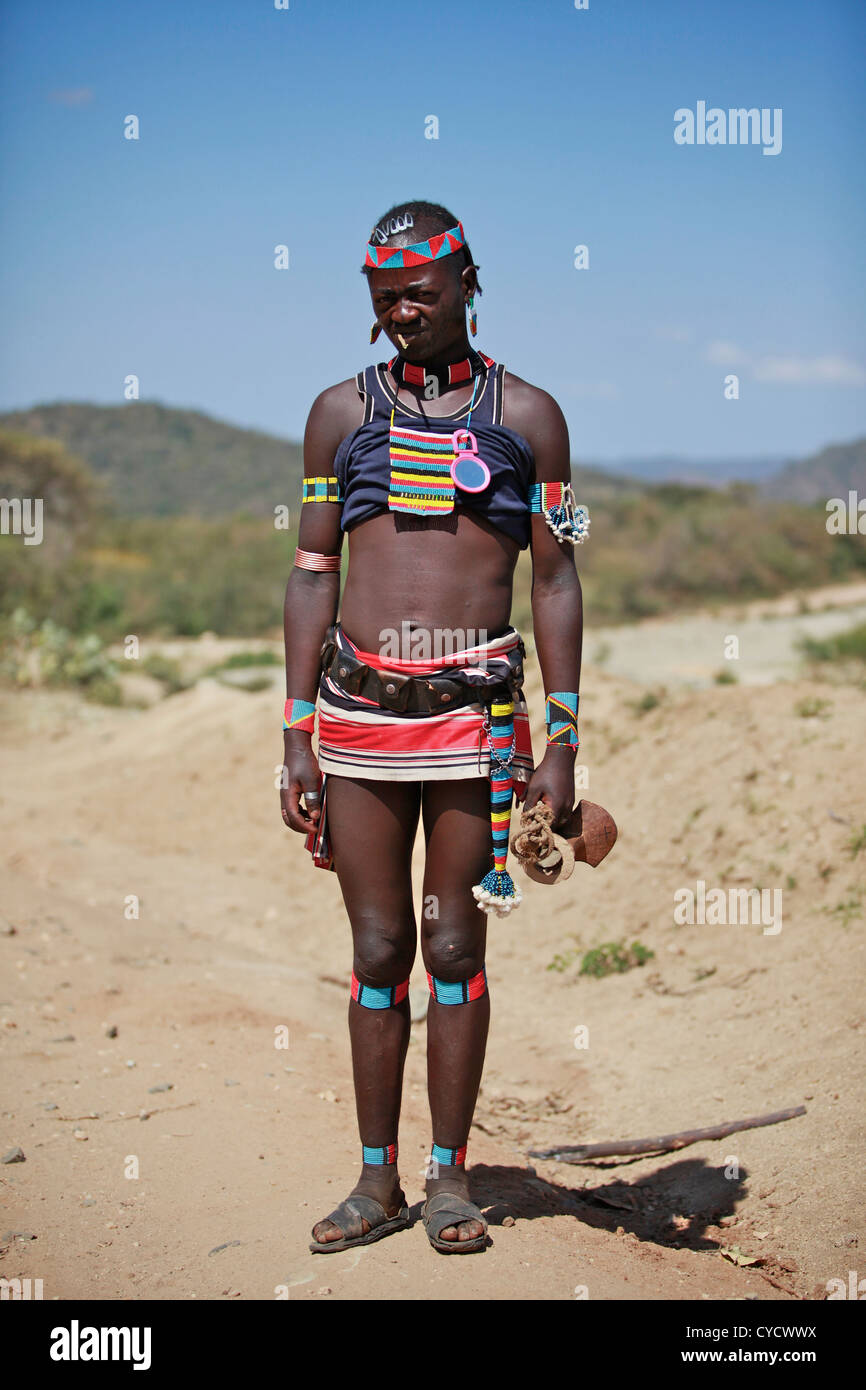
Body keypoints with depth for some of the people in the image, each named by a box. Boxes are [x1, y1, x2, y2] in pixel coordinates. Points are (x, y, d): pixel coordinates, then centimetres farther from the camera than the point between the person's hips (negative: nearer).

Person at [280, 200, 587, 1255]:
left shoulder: (526, 415, 6)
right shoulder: (340, 411, 9)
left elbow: (556, 585, 5)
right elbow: (312, 576, 9)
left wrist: (563, 744, -2)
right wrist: (296, 742, 3)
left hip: (477, 711, -1)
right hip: (359, 712, 1)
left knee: (455, 949, 4)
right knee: (378, 951, 6)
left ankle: (449, 1178, 16)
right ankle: (377, 1180, 16)